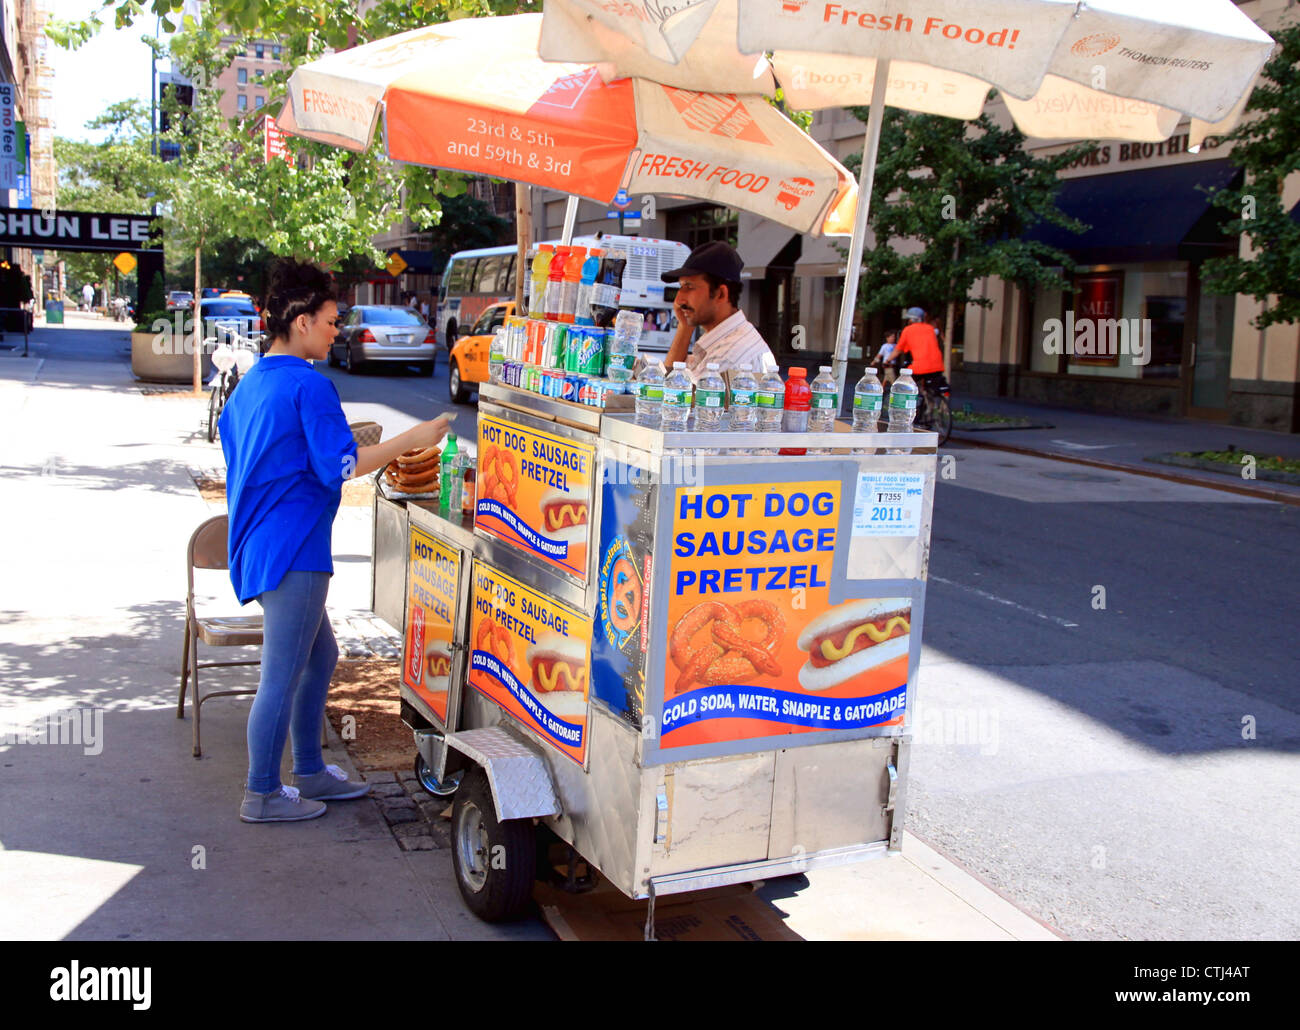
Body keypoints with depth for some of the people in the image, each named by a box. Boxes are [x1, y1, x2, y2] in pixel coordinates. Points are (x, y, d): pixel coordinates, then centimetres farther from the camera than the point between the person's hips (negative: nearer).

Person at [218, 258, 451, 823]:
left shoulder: (251, 384, 14)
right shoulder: (309, 385, -15)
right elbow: (339, 467, -18)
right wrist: (411, 439, -11)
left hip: (260, 543, 10)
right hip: (292, 550, -10)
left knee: (320, 655, 20)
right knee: (283, 676, 0)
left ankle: (310, 771, 30)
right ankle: (262, 794, 12)